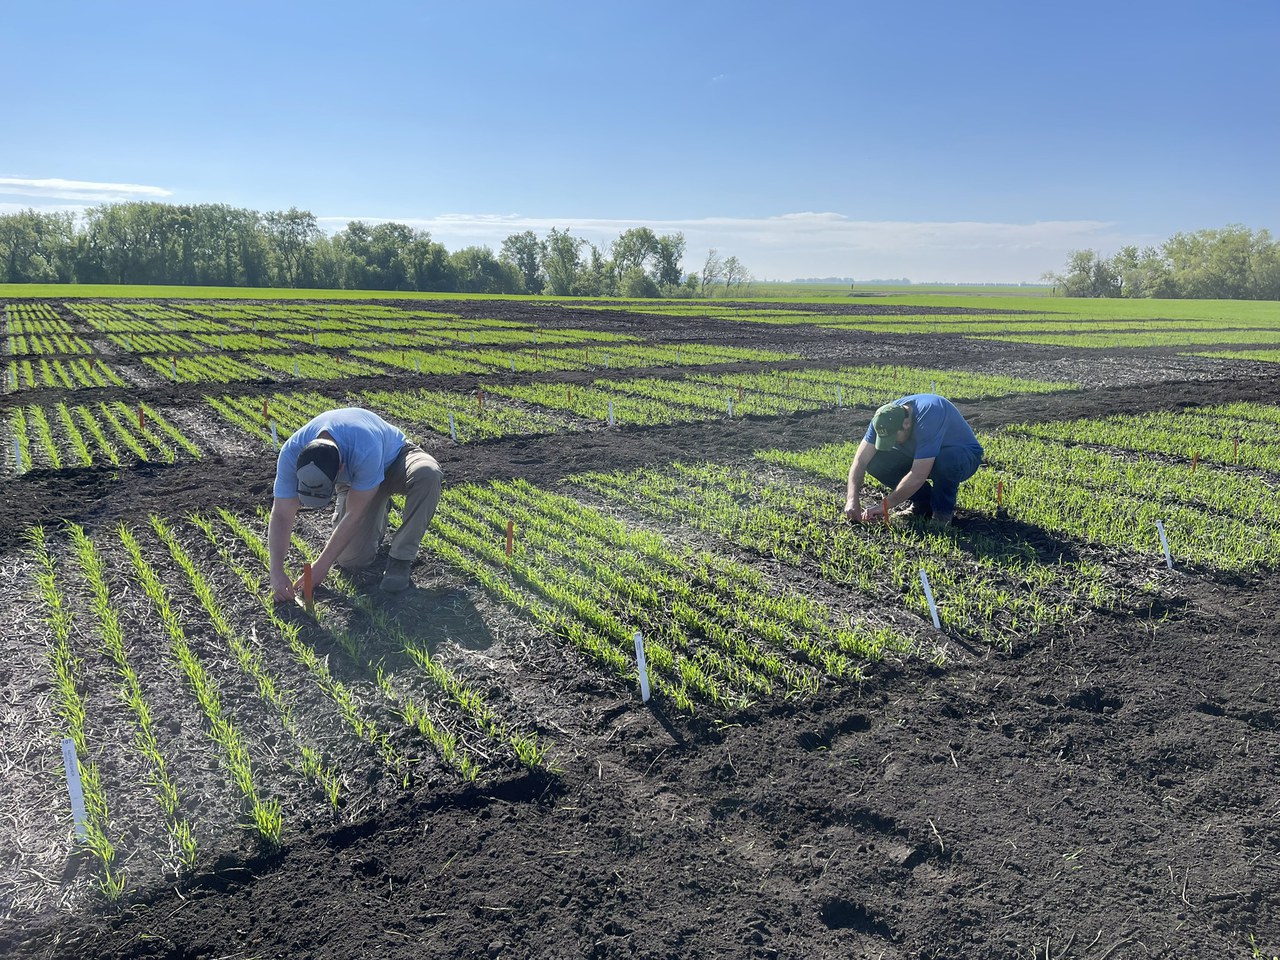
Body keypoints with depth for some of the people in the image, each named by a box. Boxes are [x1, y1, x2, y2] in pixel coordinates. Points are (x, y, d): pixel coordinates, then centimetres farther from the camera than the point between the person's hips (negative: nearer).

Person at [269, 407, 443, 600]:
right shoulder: (291, 453, -30)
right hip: (355, 479, 4)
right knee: (351, 560, -12)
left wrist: (322, 566, -27)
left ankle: (400, 560, -25)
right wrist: (276, 571, -31)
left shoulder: (365, 451, -43)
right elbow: (281, 516, -22)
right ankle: (378, 511, 21)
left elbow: (354, 515, -33)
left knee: (427, 473, -40)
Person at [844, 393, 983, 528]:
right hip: (921, 460, 6)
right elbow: (861, 460, -19)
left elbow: (918, 476, -39)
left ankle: (943, 511, -13)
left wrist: (885, 505, -32)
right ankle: (923, 503, 2)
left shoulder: (928, 418, -38)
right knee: (875, 462, -16)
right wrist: (853, 499, -32)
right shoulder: (886, 417, -18)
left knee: (946, 459, -41)